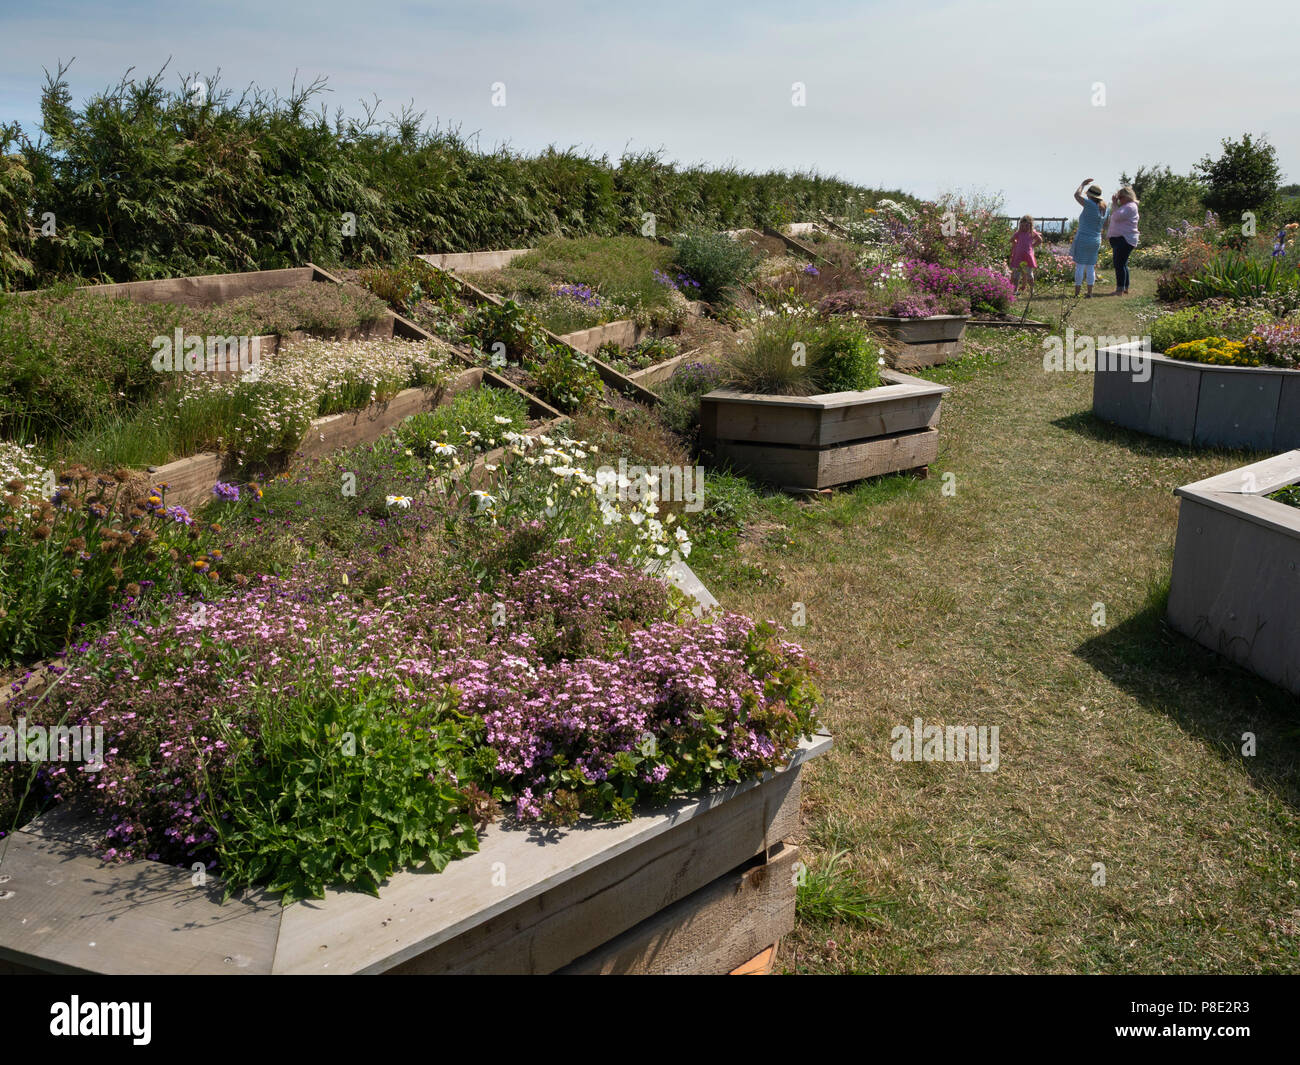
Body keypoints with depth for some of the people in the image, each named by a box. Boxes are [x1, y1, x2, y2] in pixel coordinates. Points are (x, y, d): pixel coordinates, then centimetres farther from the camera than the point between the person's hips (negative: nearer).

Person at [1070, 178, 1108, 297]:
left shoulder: (1091, 205, -14)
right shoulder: (1104, 208, 9)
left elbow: (1077, 195, -13)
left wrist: (1083, 183, 3)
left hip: (1083, 239, -7)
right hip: (1096, 241, 7)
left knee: (1079, 266, -4)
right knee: (1090, 267, 9)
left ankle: (1077, 293, -4)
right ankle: (1089, 293, 9)